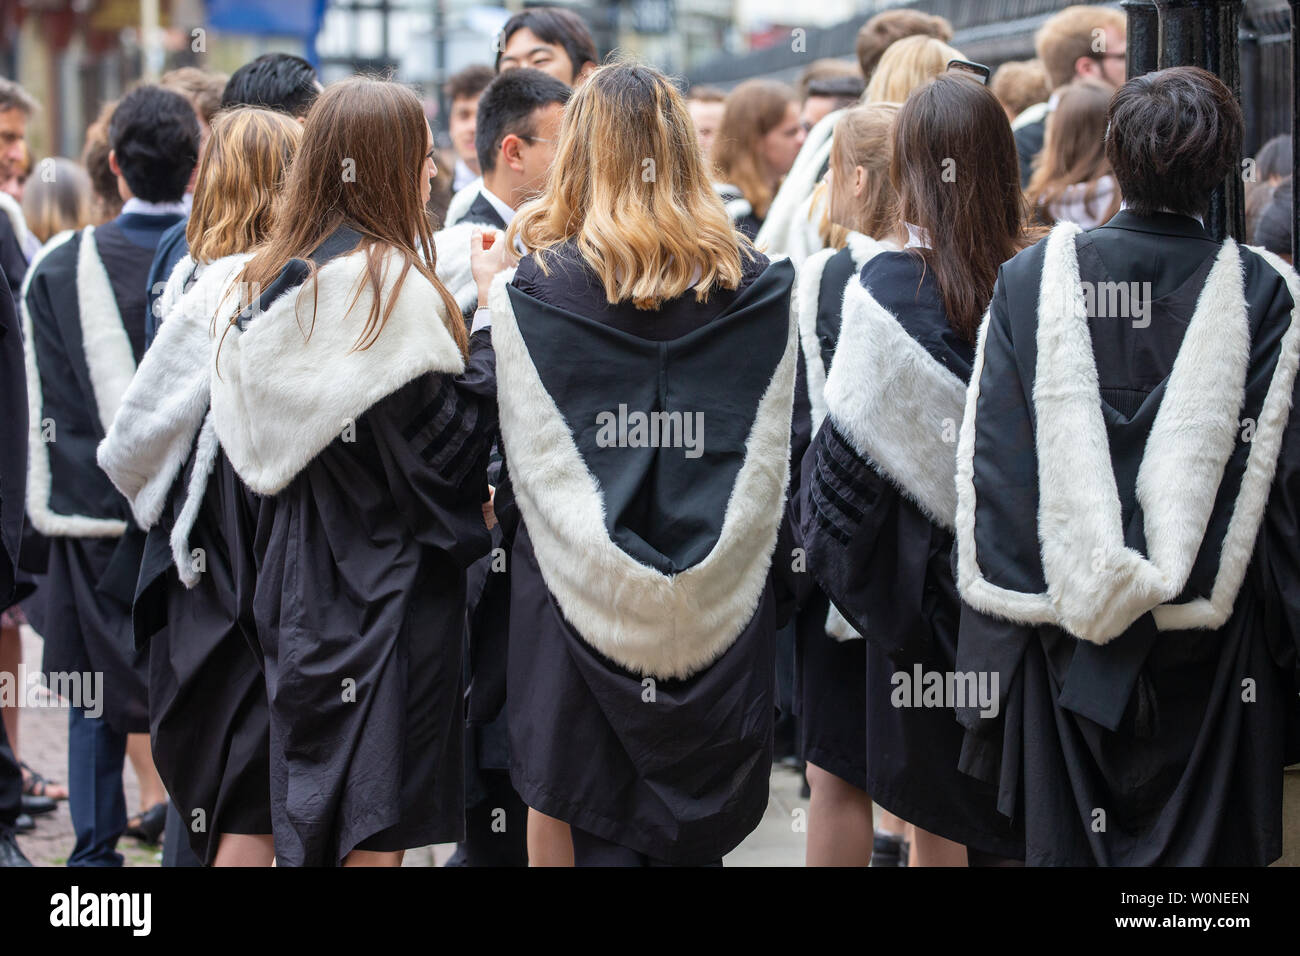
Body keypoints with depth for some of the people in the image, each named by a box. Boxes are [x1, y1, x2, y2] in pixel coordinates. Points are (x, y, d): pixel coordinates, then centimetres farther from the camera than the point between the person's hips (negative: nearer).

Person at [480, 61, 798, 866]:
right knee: (699, 824, 9)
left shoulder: (539, 285, -8)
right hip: (719, 615, 2)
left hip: (589, 603, -2)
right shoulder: (755, 285, -1)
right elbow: (775, 454, 3)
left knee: (606, 830, 4)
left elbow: (526, 459, -2)